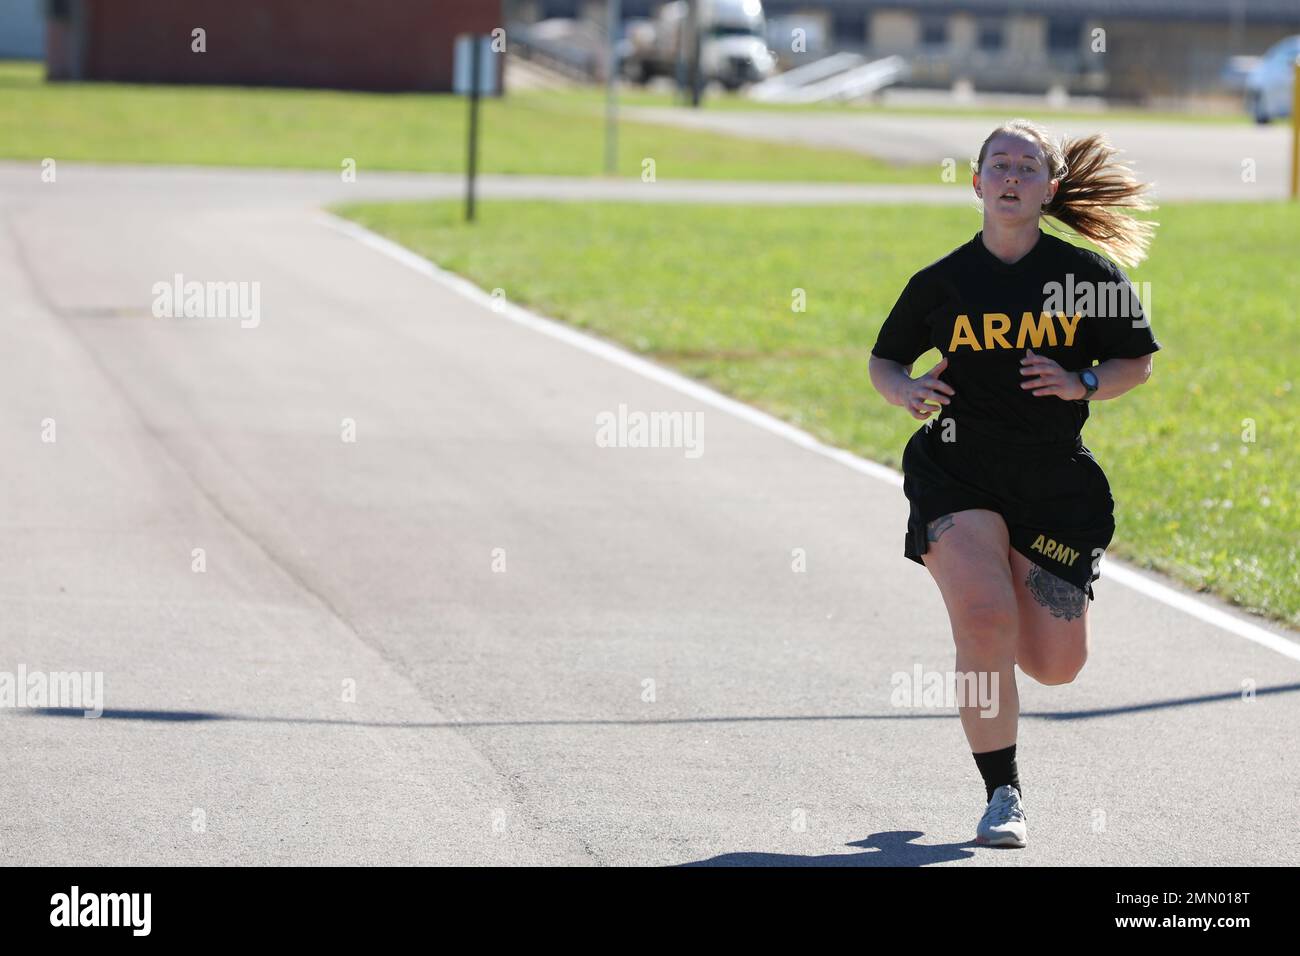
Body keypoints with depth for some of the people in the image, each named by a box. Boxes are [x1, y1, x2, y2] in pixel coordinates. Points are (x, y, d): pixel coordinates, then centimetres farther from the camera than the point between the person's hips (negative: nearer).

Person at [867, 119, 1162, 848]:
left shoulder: (1088, 275, -2)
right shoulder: (941, 282, 0)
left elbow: (1138, 363, 6)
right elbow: (885, 361, 11)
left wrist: (1081, 385, -13)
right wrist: (906, 390, -11)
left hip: (1057, 483, 1)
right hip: (957, 473, -1)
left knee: (1055, 666, 4)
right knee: (984, 622, -23)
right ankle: (1003, 795, -7)